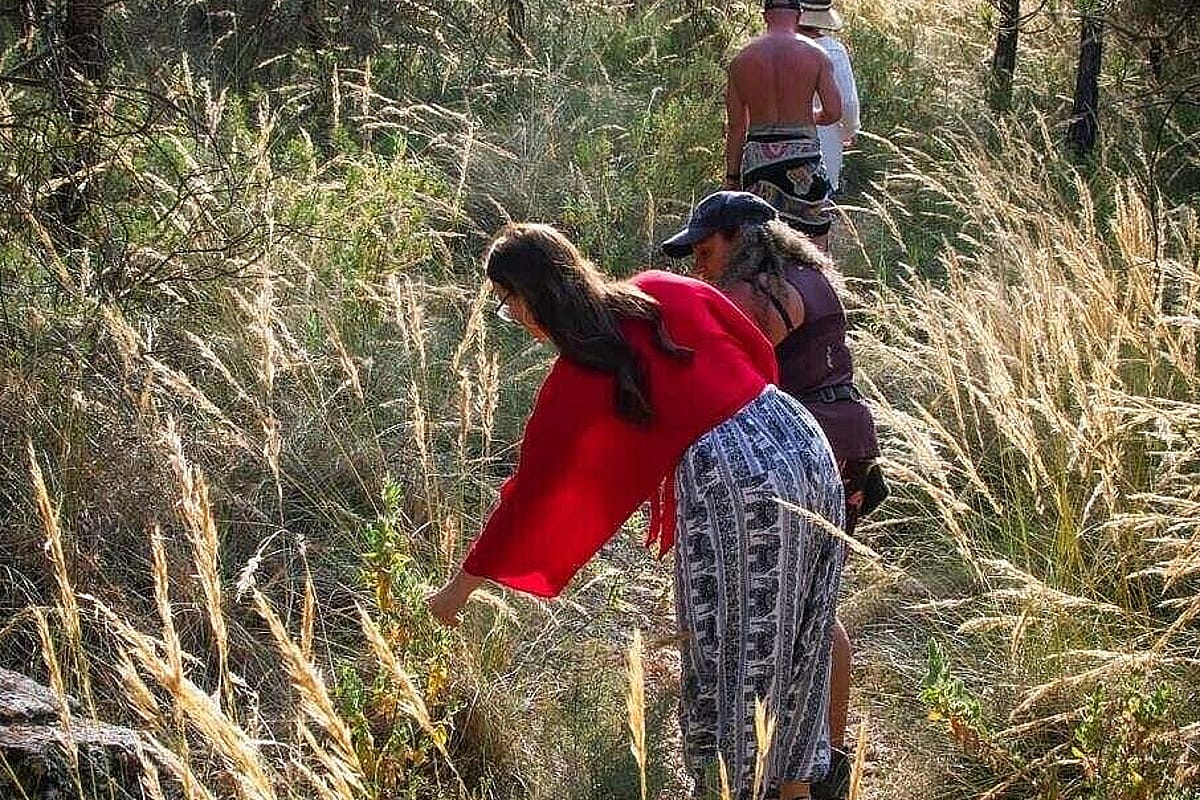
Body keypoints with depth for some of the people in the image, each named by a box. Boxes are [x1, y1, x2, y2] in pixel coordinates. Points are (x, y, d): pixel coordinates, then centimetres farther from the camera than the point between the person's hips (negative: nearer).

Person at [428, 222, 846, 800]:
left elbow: (529, 494, 1)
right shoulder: (666, 291, 6)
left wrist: (460, 586, 11)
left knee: (732, 657, 10)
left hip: (730, 489, -7)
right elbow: (760, 354, 13)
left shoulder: (574, 382, -6)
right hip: (804, 442, 7)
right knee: (797, 644, 20)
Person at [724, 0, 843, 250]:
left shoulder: (741, 60, 4)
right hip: (801, 154, -2)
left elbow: (735, 126, 5)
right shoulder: (815, 55, -1)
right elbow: (833, 113, -5)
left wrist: (731, 177, 11)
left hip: (757, 156, 2)